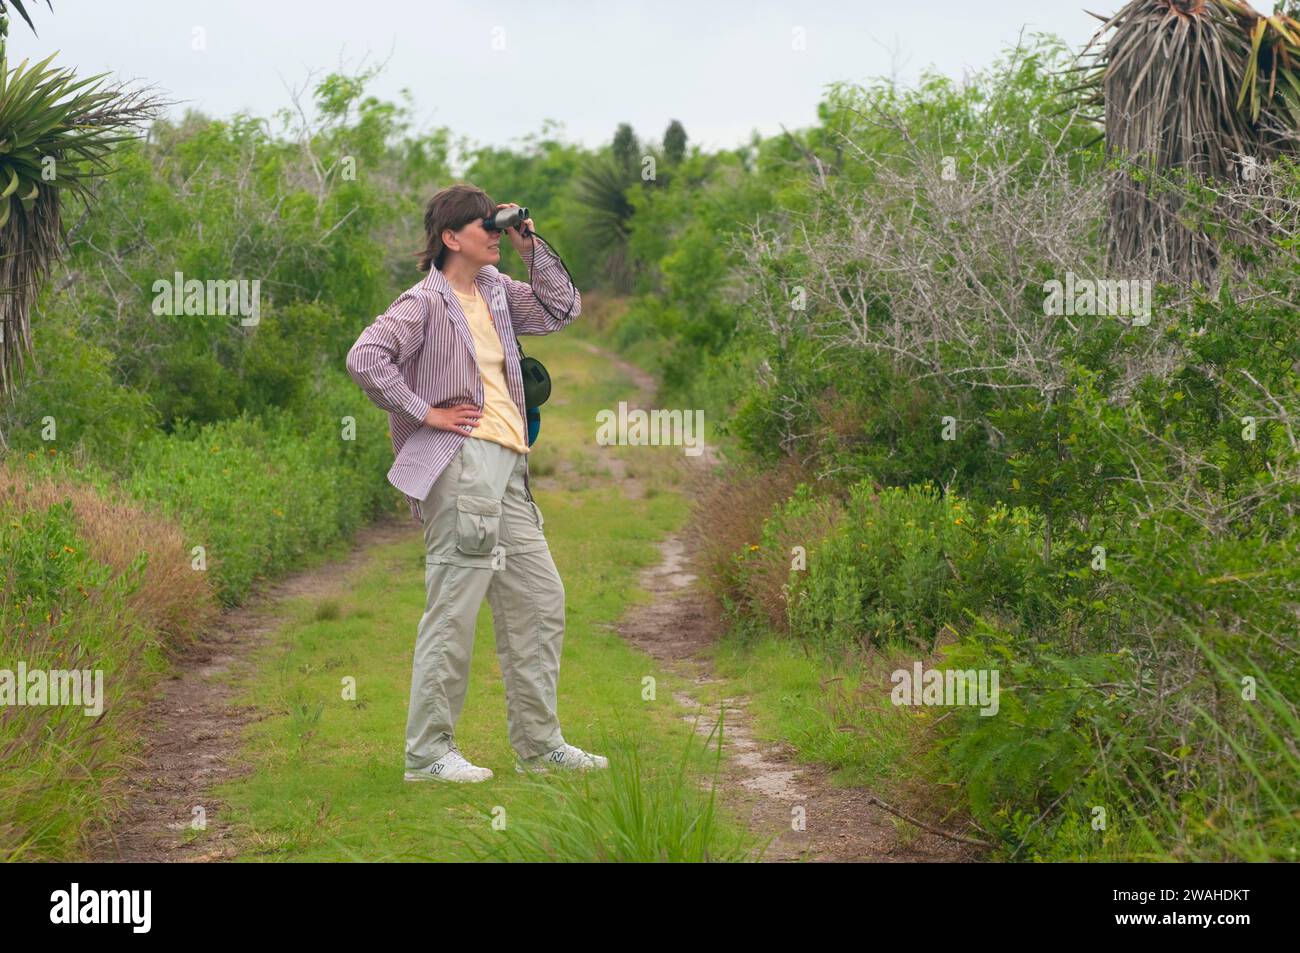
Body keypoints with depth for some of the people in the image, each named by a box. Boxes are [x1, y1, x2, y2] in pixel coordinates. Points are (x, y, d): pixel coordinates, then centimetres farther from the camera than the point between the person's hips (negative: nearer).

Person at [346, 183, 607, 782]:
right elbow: (365, 357, -19)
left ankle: (539, 744, 18)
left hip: (507, 467, 9)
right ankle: (428, 753, 0)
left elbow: (563, 309, 25)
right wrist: (426, 413, -14)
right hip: (461, 463, -9)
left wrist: (531, 247, 15)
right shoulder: (427, 301, -7)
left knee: (541, 599, 10)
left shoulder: (496, 292, 18)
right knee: (454, 612, -8)